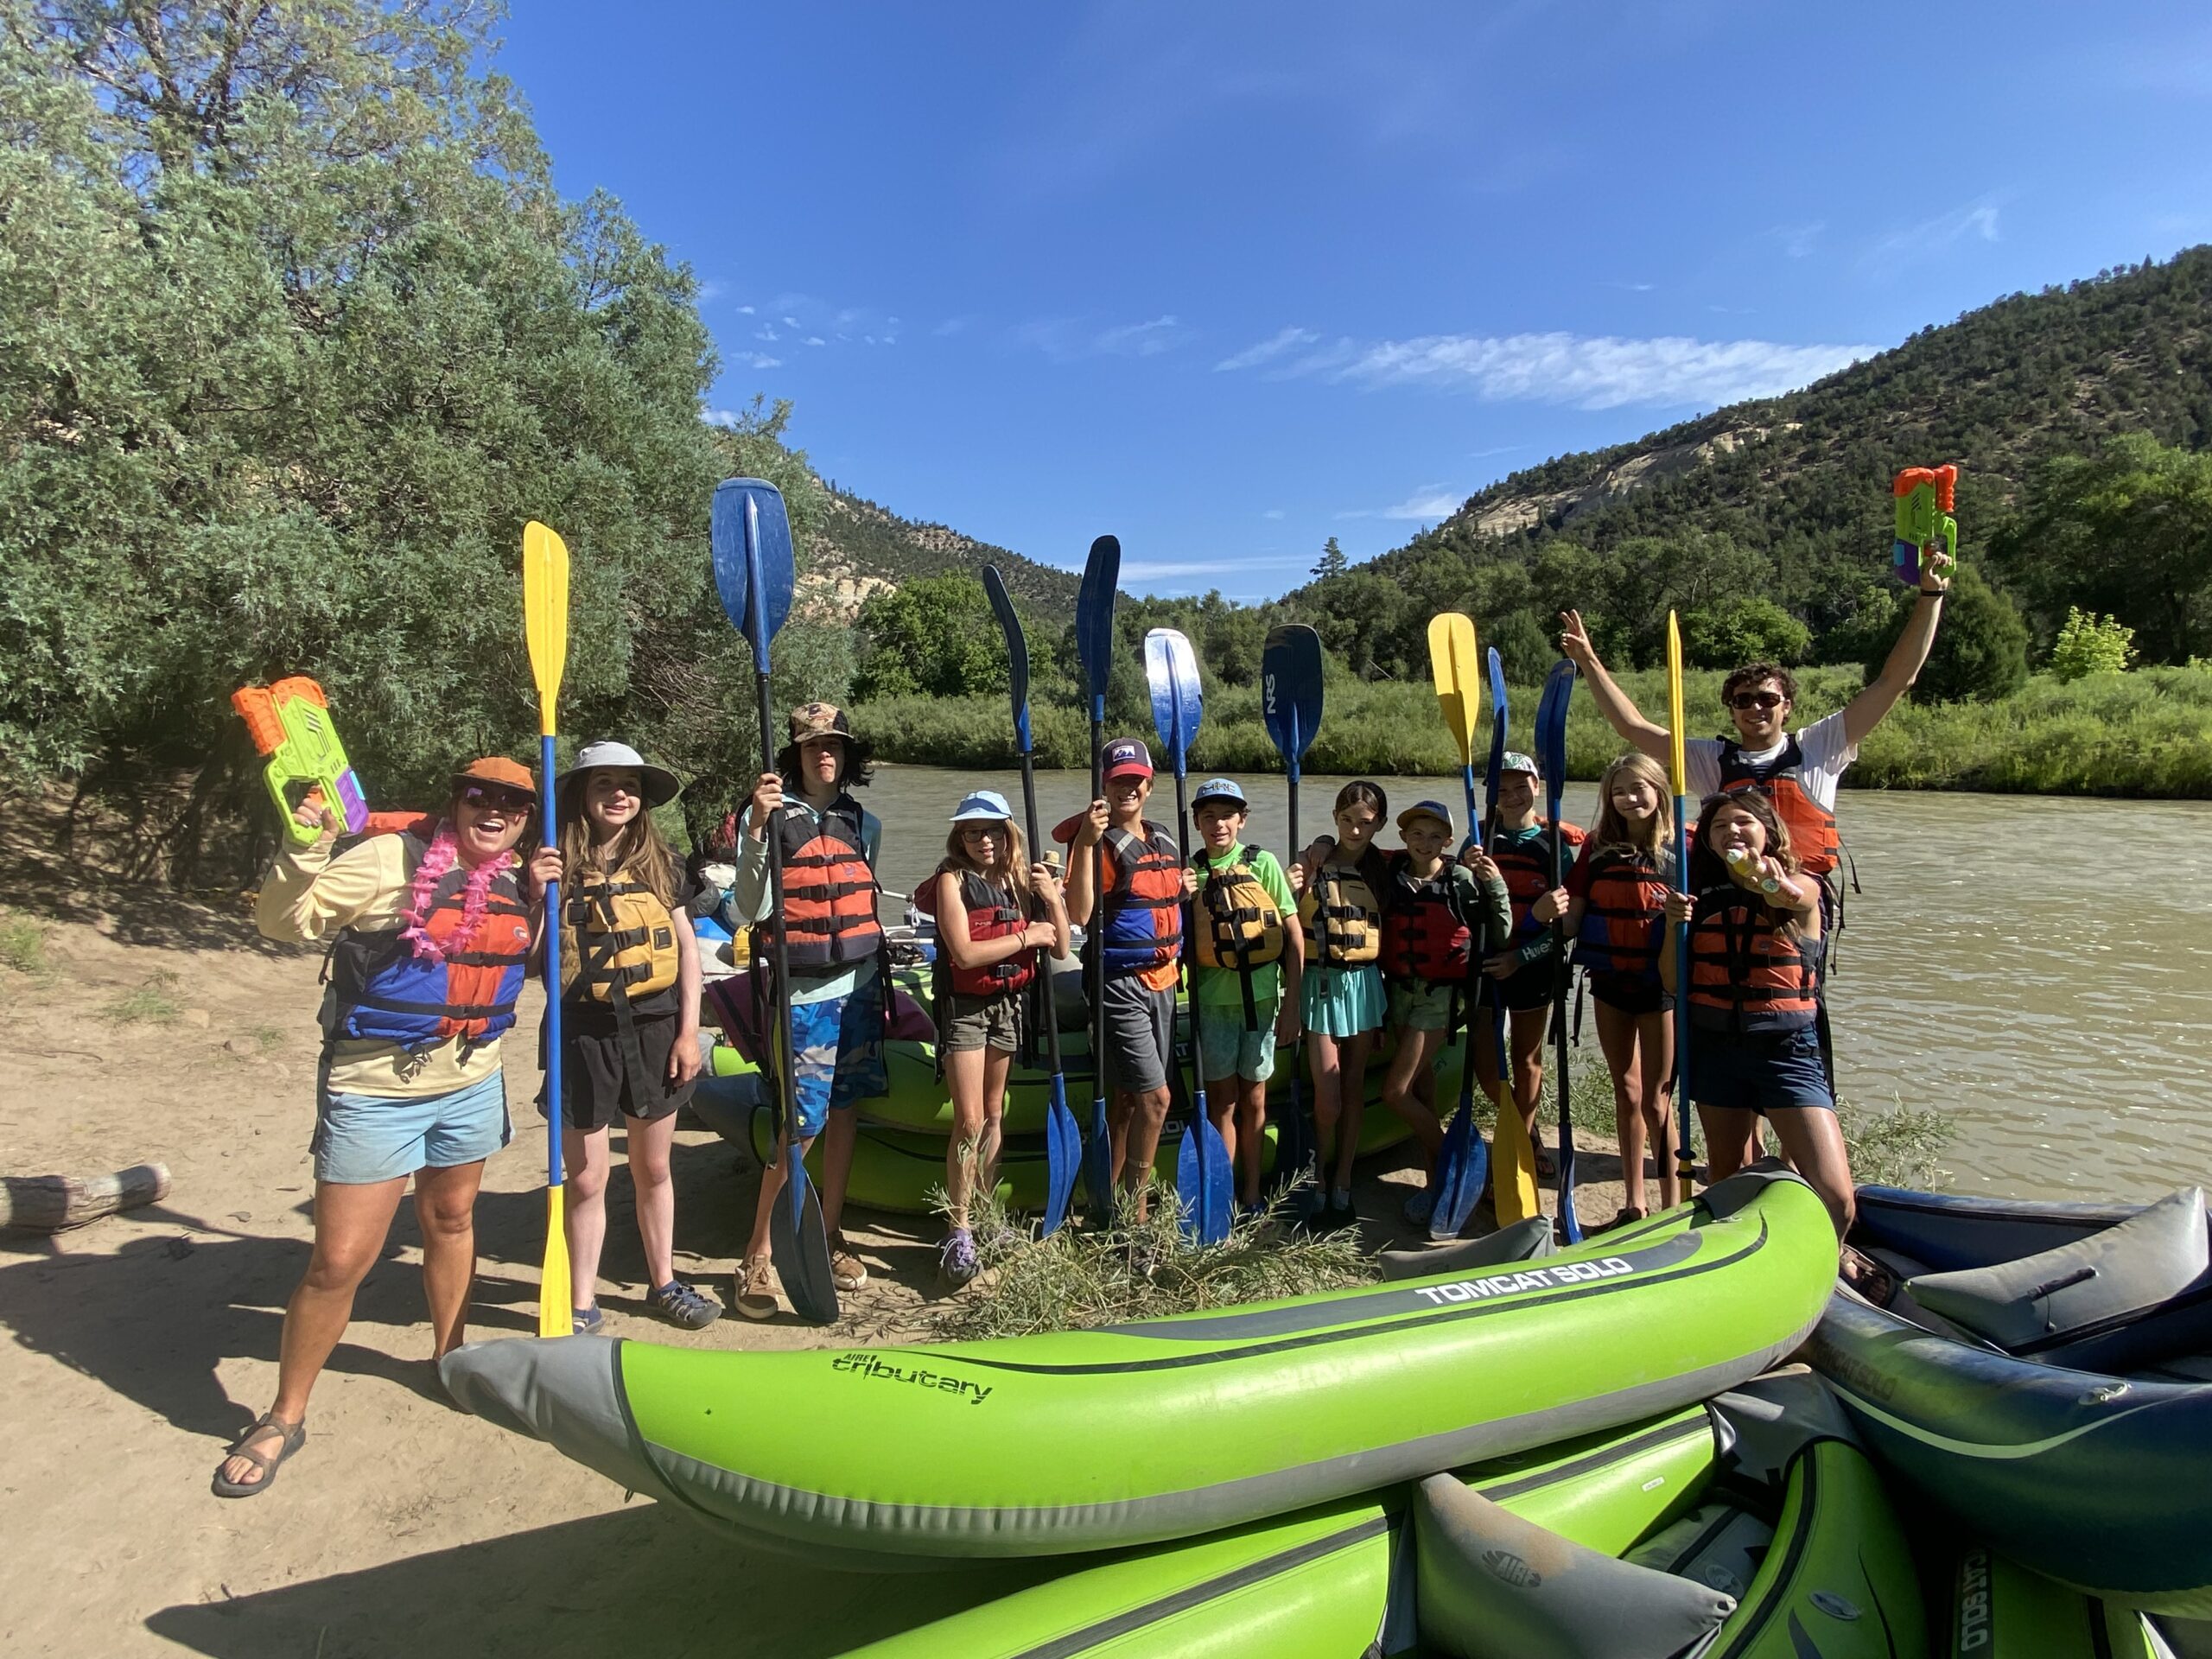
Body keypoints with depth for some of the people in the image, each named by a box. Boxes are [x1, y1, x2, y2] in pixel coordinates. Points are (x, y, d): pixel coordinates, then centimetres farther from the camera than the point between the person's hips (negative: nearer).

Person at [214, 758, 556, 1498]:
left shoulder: (509, 881, 4)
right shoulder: (390, 860, -15)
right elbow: (286, 922, -17)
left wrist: (535, 899, 1)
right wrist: (304, 851, -33)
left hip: (471, 1082, 6)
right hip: (375, 1089, -6)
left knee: (451, 1221, 22)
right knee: (338, 1262, -1)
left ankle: (448, 1354, 43)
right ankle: (283, 1418, 20)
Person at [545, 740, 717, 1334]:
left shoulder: (659, 862, 3)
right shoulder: (557, 867, -5)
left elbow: (686, 946, 5)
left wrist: (688, 1030, 1)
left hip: (655, 1030, 2)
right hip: (584, 1035, -2)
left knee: (652, 1168, 16)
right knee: (585, 1178, 7)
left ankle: (663, 1282, 33)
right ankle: (582, 1306, 23)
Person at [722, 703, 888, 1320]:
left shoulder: (865, 823, 9)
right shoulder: (771, 817, -7)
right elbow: (751, 910, -17)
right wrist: (757, 828, -27)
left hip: (859, 989, 5)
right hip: (802, 995, -5)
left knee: (845, 1110, 10)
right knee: (801, 1125, -5)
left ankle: (829, 1236, 25)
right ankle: (757, 1255, 10)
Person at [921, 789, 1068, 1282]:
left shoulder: (1020, 881, 3)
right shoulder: (952, 880, -10)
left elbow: (1061, 949, 3)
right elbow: (964, 953, -20)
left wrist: (1052, 899, -12)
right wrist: (1026, 936, -13)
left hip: (1007, 1005, 5)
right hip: (963, 1007, -5)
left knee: (993, 1115, 14)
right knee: (968, 1121, -9)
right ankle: (958, 1230, 0)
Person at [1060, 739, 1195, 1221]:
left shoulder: (1165, 841, 11)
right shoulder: (1099, 842, -12)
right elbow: (1079, 914, -26)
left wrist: (1186, 890, 4)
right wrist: (1086, 842, -32)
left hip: (1163, 981, 7)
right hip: (1120, 982, -7)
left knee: (1125, 1099, 14)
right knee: (1154, 1097, -10)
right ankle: (1135, 1210, 5)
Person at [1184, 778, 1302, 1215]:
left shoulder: (1262, 863, -3)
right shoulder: (1190, 871, 2)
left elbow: (1295, 939, -3)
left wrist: (1292, 1004, -5)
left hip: (1260, 996, -1)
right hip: (1213, 999, 1)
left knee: (1253, 1097, 10)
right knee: (1222, 1098, 7)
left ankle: (1251, 1191, 23)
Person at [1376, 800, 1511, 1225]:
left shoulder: (1462, 880, -7)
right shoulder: (1390, 876, 2)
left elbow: (1500, 934, -9)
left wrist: (1495, 884, -17)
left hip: (1441, 993, -4)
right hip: (1399, 989, 5)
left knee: (1395, 1091, -9)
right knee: (1420, 1088, 12)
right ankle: (1434, 1179, 25)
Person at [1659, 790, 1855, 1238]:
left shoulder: (1801, 886, -3)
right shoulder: (1702, 893, 6)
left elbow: (1792, 896, -31)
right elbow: (1673, 983, 3)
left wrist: (1771, 884, -54)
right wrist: (1675, 925, -14)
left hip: (1786, 1049, -3)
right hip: (1715, 1046, 3)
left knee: (1835, 1197, -9)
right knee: (1725, 1178, 14)